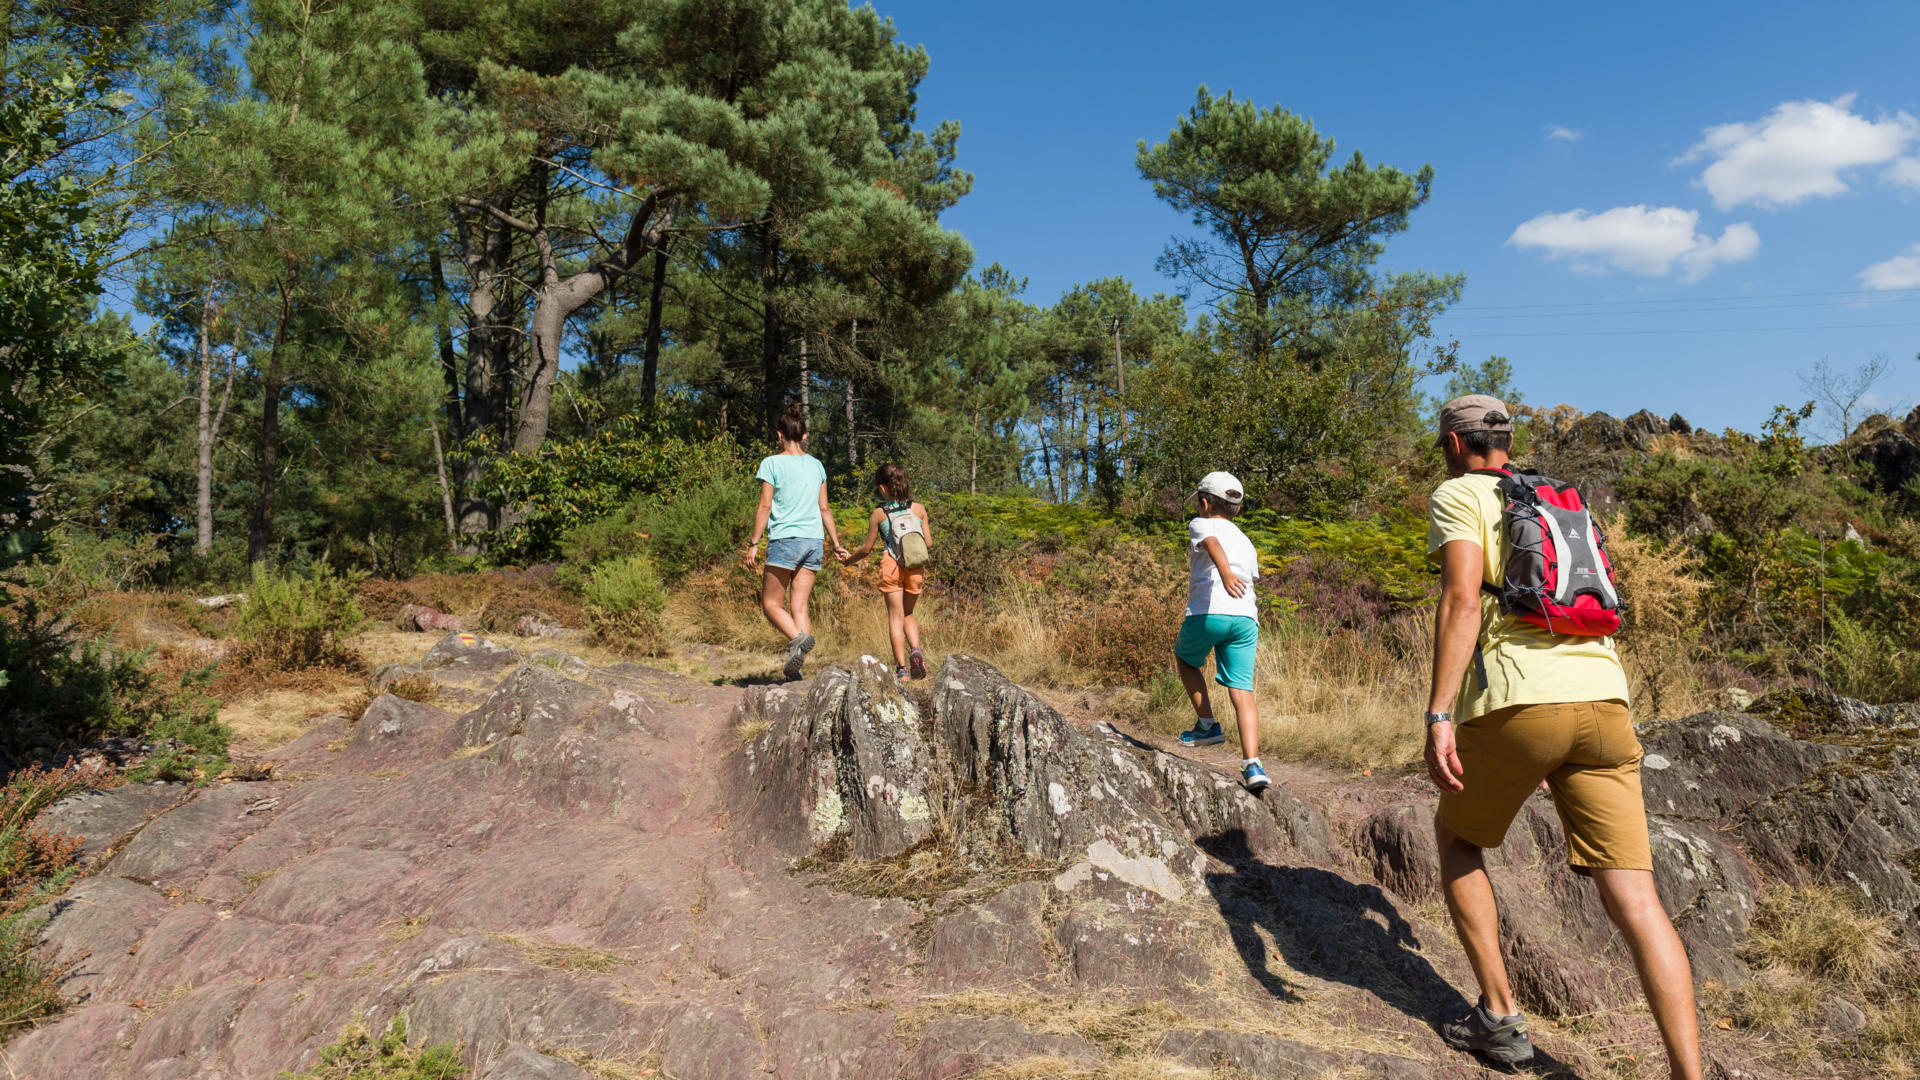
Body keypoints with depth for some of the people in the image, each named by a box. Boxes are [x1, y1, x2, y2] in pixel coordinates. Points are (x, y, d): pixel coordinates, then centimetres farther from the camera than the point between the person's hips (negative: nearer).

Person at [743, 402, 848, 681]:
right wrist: (836, 543, 19)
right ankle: (796, 667, -1)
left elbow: (765, 506, -6)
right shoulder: (816, 465, 11)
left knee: (771, 603, 5)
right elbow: (824, 508, 13)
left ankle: (797, 638, -22)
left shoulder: (772, 463, -3)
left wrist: (753, 543, -2)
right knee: (799, 606, 6)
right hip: (813, 540, 5)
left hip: (785, 539, -5)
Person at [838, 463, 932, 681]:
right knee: (908, 614, 19)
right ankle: (915, 650, -7)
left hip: (891, 564, -2)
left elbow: (867, 548, 6)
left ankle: (901, 667, 0)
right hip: (915, 566, 3)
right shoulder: (919, 508, 5)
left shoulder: (878, 513, 0)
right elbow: (928, 541, 8)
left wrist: (850, 558, 25)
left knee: (895, 616, 4)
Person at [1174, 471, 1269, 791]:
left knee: (1184, 659, 25)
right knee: (1242, 691, -1)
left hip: (1207, 613, -4)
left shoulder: (1200, 524, 11)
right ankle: (1252, 765, -13)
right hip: (1246, 618, 4)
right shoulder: (1246, 542, 29)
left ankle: (1207, 725, 22)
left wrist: (1225, 574, -33)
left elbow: (1213, 544, -13)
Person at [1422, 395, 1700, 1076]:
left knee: (1455, 835, 20)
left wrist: (1438, 715, -16)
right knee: (1632, 896, 0)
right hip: (1604, 701, 5)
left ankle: (1499, 1017, 18)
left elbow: (1462, 600, -10)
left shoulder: (1457, 496, 7)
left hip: (1517, 701, -5)